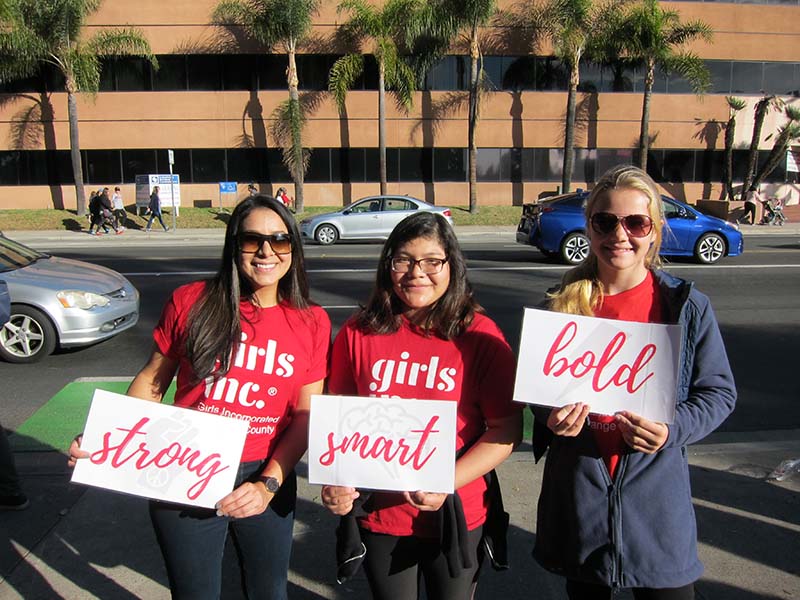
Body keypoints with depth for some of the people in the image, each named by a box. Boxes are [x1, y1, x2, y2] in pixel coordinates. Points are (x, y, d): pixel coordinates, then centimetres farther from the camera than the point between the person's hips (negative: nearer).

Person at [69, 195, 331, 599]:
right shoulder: (190, 302, -6)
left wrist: (269, 484, -14)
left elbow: (305, 414, -4)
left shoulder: (312, 322, -4)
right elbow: (153, 379, 4)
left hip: (266, 479, 1)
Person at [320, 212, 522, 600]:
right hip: (378, 515, 2)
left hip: (458, 515, -1)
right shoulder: (359, 333, -4)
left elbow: (507, 429, -10)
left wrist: (447, 484, -22)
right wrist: (335, 481, -11)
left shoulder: (480, 335, -11)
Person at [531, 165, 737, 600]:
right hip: (577, 488, 2)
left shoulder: (687, 306, -5)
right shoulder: (563, 303, 0)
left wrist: (673, 430, -17)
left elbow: (718, 392, 0)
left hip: (655, 492, -2)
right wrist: (551, 415, -12)